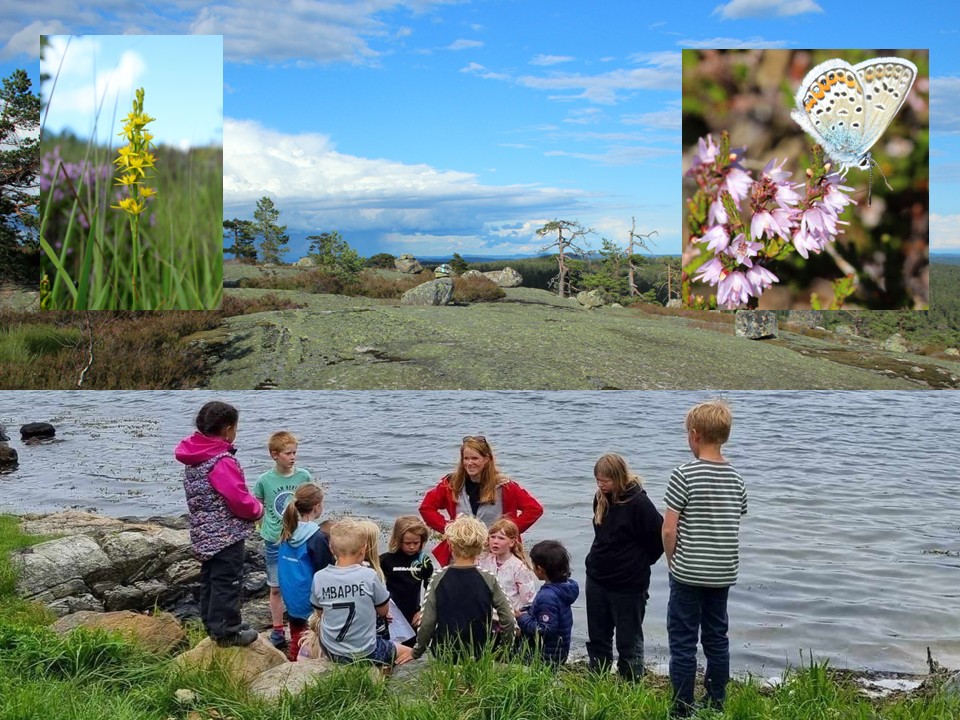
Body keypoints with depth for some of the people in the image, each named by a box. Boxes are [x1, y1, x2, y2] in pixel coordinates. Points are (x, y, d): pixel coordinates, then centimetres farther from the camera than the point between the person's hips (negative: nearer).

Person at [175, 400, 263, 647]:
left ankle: (213, 624, 28)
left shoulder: (194, 457, 7)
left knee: (210, 579, 17)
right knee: (227, 581, 0)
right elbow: (239, 499, -23)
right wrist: (258, 509, -2)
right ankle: (227, 631, 7)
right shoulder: (222, 461, -23)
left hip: (204, 533, 9)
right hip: (227, 534, -9)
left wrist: (250, 505, 11)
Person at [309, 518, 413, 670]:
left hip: (331, 651, 2)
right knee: (407, 652, 20)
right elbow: (383, 610, -4)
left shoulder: (319, 578, -12)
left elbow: (320, 611, 4)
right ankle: (384, 668, 3)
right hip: (365, 652, -2)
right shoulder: (369, 576, -18)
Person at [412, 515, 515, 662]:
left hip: (444, 655, 1)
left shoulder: (438, 580, -5)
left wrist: (416, 652, 8)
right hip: (479, 654, -1)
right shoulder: (488, 580, -5)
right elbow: (508, 622, -5)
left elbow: (427, 624, -5)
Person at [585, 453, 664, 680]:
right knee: (597, 637, 15)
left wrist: (639, 563, -5)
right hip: (596, 579, 7)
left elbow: (660, 536, -16)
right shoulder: (600, 499, 2)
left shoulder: (638, 503, -19)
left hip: (628, 585, -7)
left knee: (628, 641, 4)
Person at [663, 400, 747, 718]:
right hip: (724, 572, 5)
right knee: (717, 639, 14)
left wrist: (671, 561, 3)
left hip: (688, 573, -5)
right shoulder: (735, 478, 4)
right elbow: (734, 526, 7)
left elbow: (669, 529, -13)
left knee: (683, 642, 2)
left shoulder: (684, 474, -13)